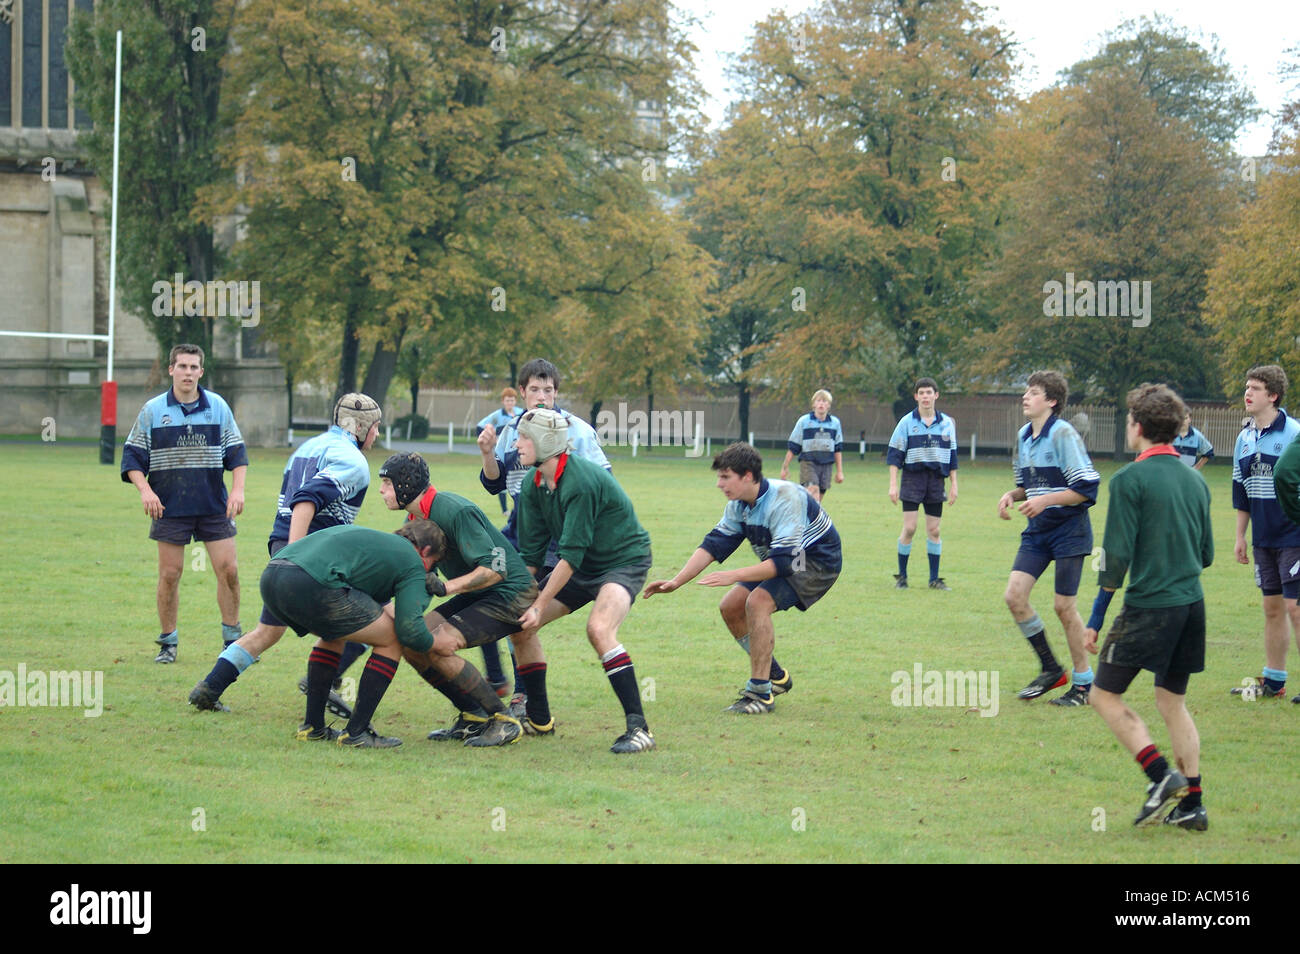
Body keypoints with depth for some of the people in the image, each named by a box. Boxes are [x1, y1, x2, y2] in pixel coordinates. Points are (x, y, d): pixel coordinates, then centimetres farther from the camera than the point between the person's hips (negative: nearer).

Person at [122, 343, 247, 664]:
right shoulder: (152, 411, 1)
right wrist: (145, 490, -11)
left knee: (228, 570, -3)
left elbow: (236, 452, 10)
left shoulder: (218, 407, 5)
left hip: (214, 506, 1)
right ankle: (168, 642, 11)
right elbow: (132, 456, 3)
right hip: (169, 507, -1)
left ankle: (233, 639, 11)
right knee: (170, 574, -1)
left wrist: (237, 489, -3)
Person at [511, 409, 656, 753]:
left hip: (624, 560, -9)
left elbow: (571, 554, -27)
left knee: (599, 628, -34)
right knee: (519, 621, 4)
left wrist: (540, 605, -23)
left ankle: (638, 728, -32)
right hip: (583, 567, 9)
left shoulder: (582, 481, -29)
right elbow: (530, 552, 4)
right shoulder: (532, 484, -3)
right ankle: (539, 719, 18)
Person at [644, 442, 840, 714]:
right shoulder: (738, 505, -5)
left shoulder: (784, 499, -31)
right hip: (779, 560, 9)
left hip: (818, 561, -9)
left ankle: (760, 693, -23)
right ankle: (776, 677, 17)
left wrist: (734, 576, -40)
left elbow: (784, 562, -36)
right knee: (730, 607, 0)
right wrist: (676, 582, -11)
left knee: (757, 601, -28)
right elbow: (713, 545, -1)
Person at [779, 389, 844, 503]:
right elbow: (792, 447, 3)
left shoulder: (835, 422, 8)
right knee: (813, 494, -21)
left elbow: (838, 449, 14)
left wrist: (839, 471, 13)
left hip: (826, 466, 4)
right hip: (808, 464, -4)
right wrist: (785, 467, 4)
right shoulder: (804, 421, -1)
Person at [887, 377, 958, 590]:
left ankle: (934, 578, 12)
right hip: (912, 479, -3)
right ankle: (902, 576, 5)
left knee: (933, 530, 5)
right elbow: (894, 455, -1)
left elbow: (952, 455, 13)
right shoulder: (907, 422, -1)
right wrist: (893, 484, -6)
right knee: (909, 528, -7)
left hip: (936, 480, 3)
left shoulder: (947, 423, 7)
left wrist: (953, 484, 10)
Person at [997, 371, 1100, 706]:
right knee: (1014, 595, -5)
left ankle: (1083, 685, 10)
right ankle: (1050, 669, 11)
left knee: (1064, 606, -4)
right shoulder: (1023, 436, 10)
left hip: (1069, 530, -7)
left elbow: (1087, 487, -17)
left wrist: (1045, 501, -23)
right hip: (1037, 530, 7)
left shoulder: (1063, 434, -14)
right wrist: (1012, 496, 3)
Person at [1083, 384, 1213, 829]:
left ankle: (1161, 775, -10)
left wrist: (1095, 620, -8)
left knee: (1105, 695, 4)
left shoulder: (1130, 479, -10)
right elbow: (1206, 554, 15)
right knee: (1173, 701, 16)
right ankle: (1191, 804, 12)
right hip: (1192, 606, 7)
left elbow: (1116, 556, -13)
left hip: (1149, 606, -7)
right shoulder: (1195, 480, 9)